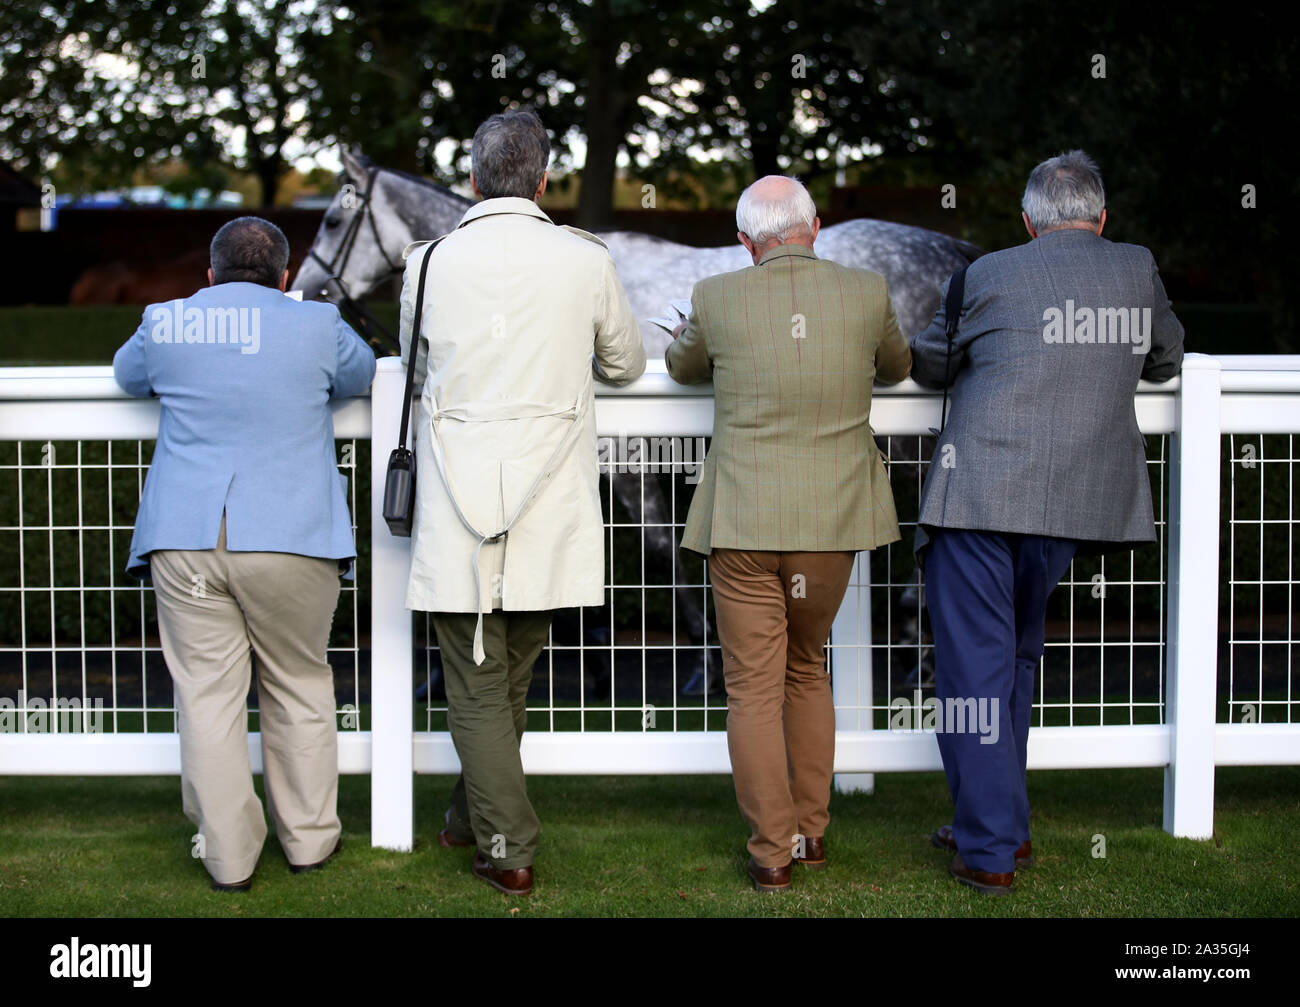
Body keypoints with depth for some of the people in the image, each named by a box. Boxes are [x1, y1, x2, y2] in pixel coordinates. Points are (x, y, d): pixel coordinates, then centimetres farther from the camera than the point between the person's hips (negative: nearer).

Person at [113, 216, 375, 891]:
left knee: (207, 693, 5)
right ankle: (308, 838, 21)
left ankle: (228, 854, 10)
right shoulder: (316, 326, 3)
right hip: (290, 535, -1)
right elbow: (360, 374, 23)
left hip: (185, 541, 1)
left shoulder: (165, 322, 8)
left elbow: (128, 375, 28)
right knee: (298, 688, 13)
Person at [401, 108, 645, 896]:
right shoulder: (586, 261, -3)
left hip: (457, 504, -1)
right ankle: (472, 817, 33)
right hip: (549, 507, 1)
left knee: (477, 683, 7)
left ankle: (508, 850, 6)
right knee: (511, 678, 17)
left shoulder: (429, 264, -1)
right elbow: (626, 364, 14)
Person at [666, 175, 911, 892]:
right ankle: (811, 832, 25)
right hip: (832, 521, 3)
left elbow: (681, 368, 16)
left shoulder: (717, 299, -6)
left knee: (754, 690, 6)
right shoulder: (866, 293, -2)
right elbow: (895, 368, 20)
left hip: (743, 527, -2)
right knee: (806, 670, 22)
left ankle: (772, 854, 7)